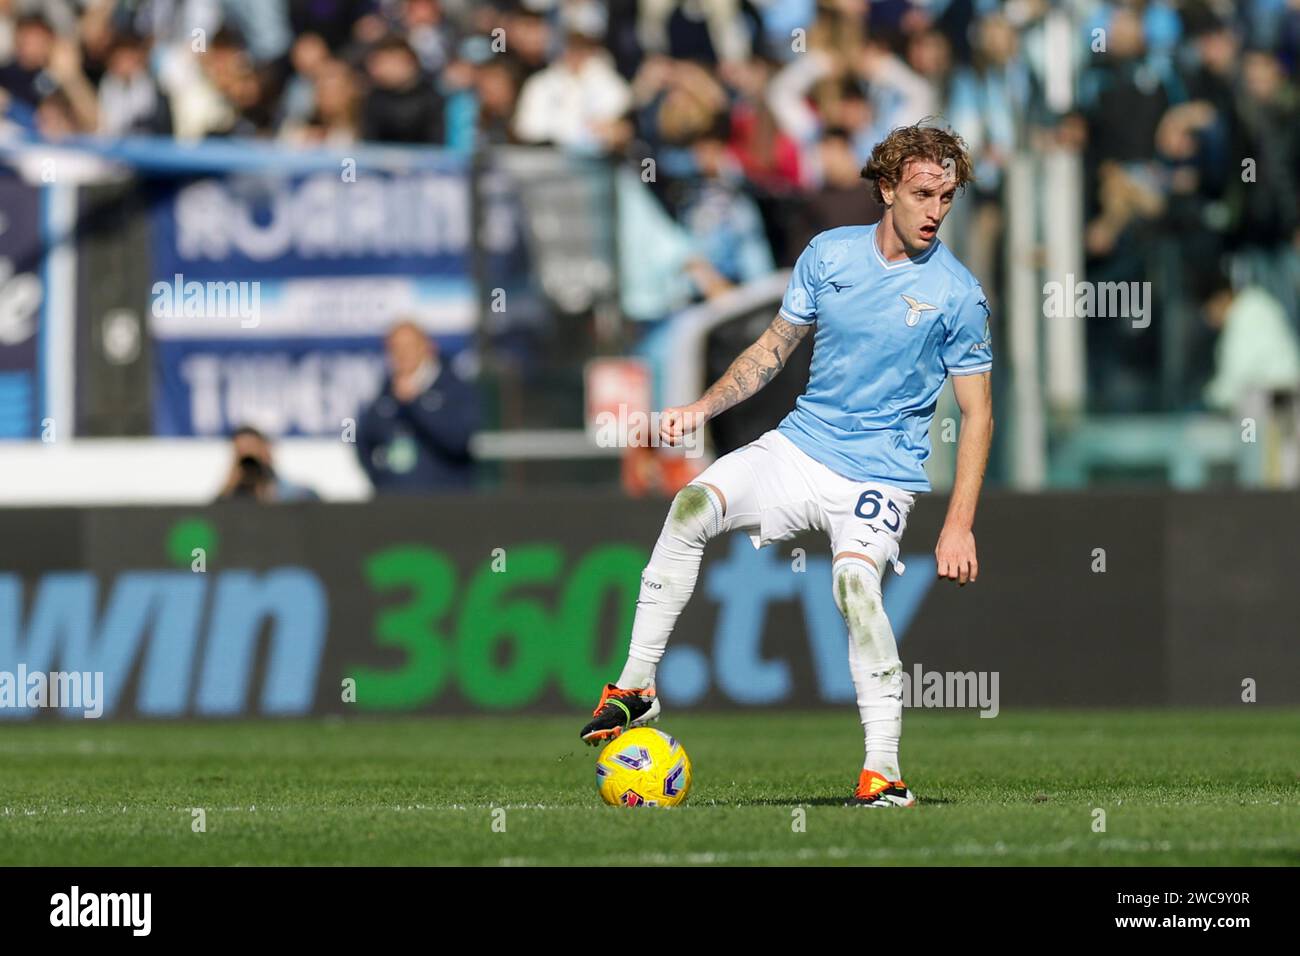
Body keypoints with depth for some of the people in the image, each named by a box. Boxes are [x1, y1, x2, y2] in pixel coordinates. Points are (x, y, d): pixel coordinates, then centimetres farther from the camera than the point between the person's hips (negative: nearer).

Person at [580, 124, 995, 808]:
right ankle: (636, 688, -15)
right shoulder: (829, 253, 4)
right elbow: (774, 347, 16)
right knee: (693, 504, -23)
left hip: (882, 475, -3)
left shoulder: (956, 293, -6)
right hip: (799, 445, 3)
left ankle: (884, 772, -26)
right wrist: (704, 407, 2)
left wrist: (959, 527, -9)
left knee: (854, 578, -31)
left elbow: (976, 414, -2)